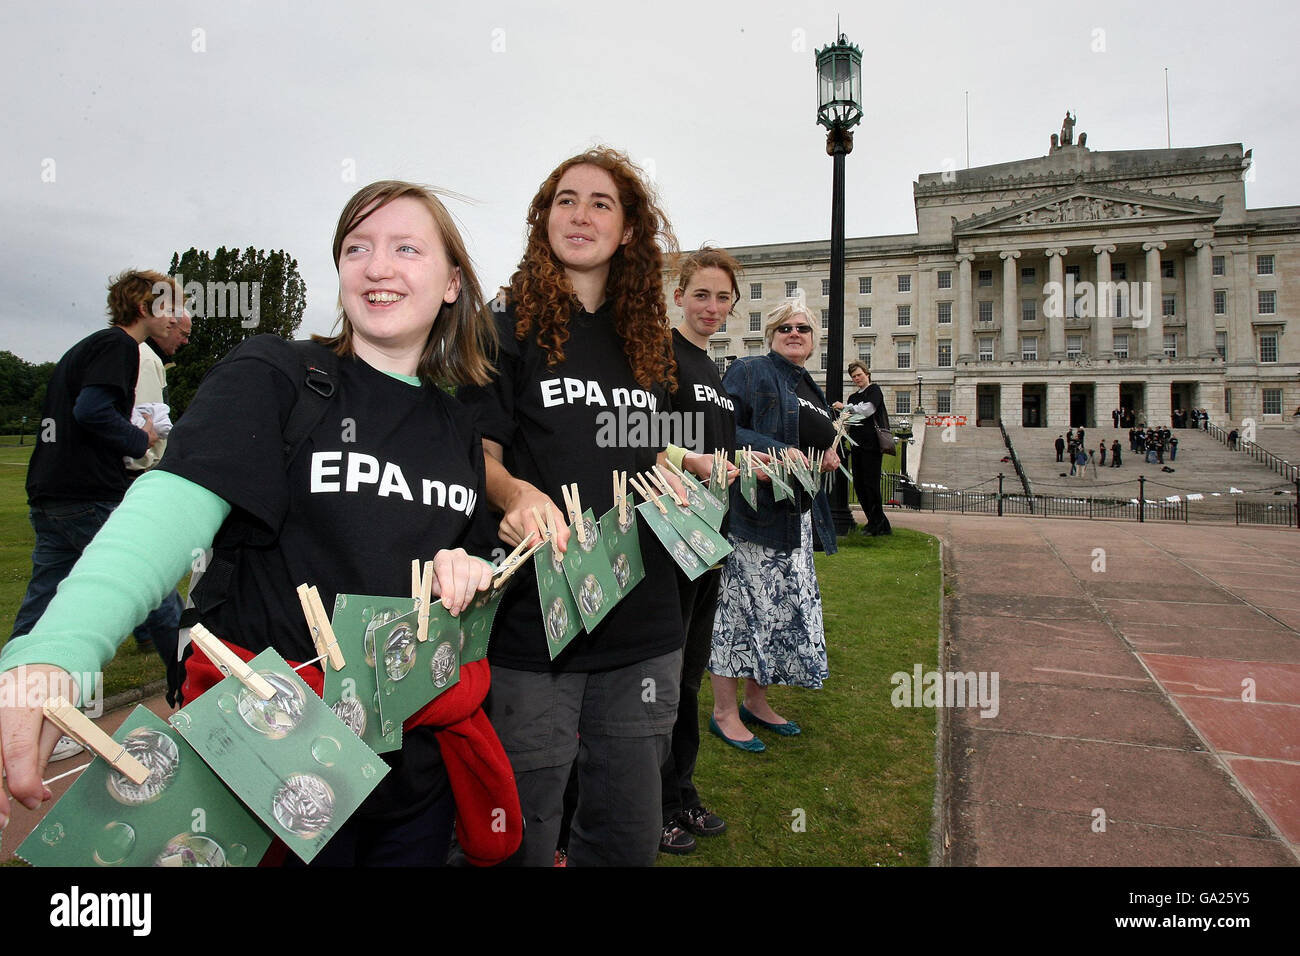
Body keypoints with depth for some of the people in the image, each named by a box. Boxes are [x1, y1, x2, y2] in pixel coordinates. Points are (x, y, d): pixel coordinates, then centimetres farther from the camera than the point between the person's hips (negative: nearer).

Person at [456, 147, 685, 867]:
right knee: (521, 837, 8)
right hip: (533, 620, -4)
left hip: (643, 625, 5)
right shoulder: (507, 328, 0)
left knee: (629, 835, 15)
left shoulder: (649, 341, 14)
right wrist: (517, 493, -25)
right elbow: (477, 455, -5)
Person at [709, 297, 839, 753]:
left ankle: (756, 701, 28)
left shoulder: (810, 388, 20)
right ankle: (724, 711, 10)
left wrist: (830, 454, 8)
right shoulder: (751, 371, -5)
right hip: (756, 508, -8)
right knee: (745, 605, -4)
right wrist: (778, 453, -23)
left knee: (787, 610, 12)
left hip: (799, 516, 9)